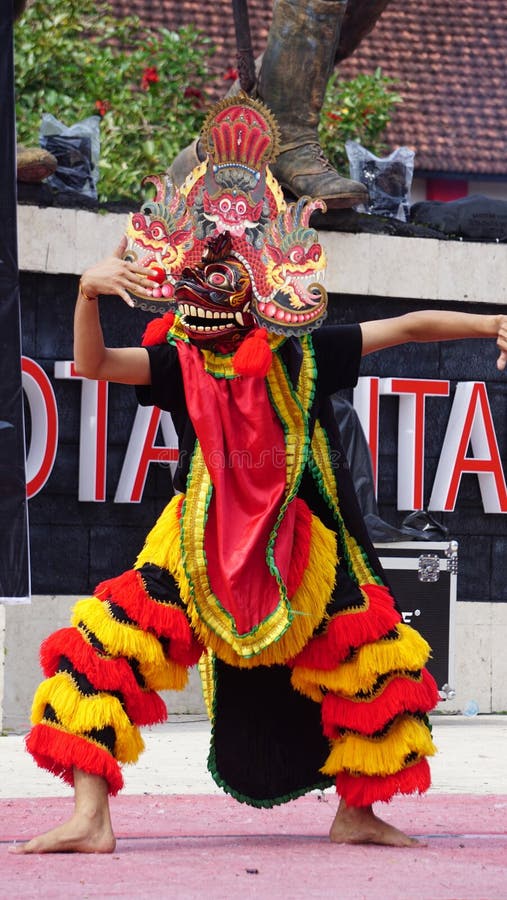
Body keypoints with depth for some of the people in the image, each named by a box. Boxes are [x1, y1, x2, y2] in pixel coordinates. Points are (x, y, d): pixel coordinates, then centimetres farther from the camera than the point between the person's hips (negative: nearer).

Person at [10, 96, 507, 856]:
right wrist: (89, 291, -30)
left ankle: (357, 815, 27)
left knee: (374, 661, 5)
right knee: (105, 647, -18)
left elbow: (407, 328, -1)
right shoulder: (179, 362, -2)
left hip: (301, 548, 1)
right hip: (205, 544, -1)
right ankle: (90, 818, -18)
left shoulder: (304, 355, -3)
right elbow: (92, 363, -15)